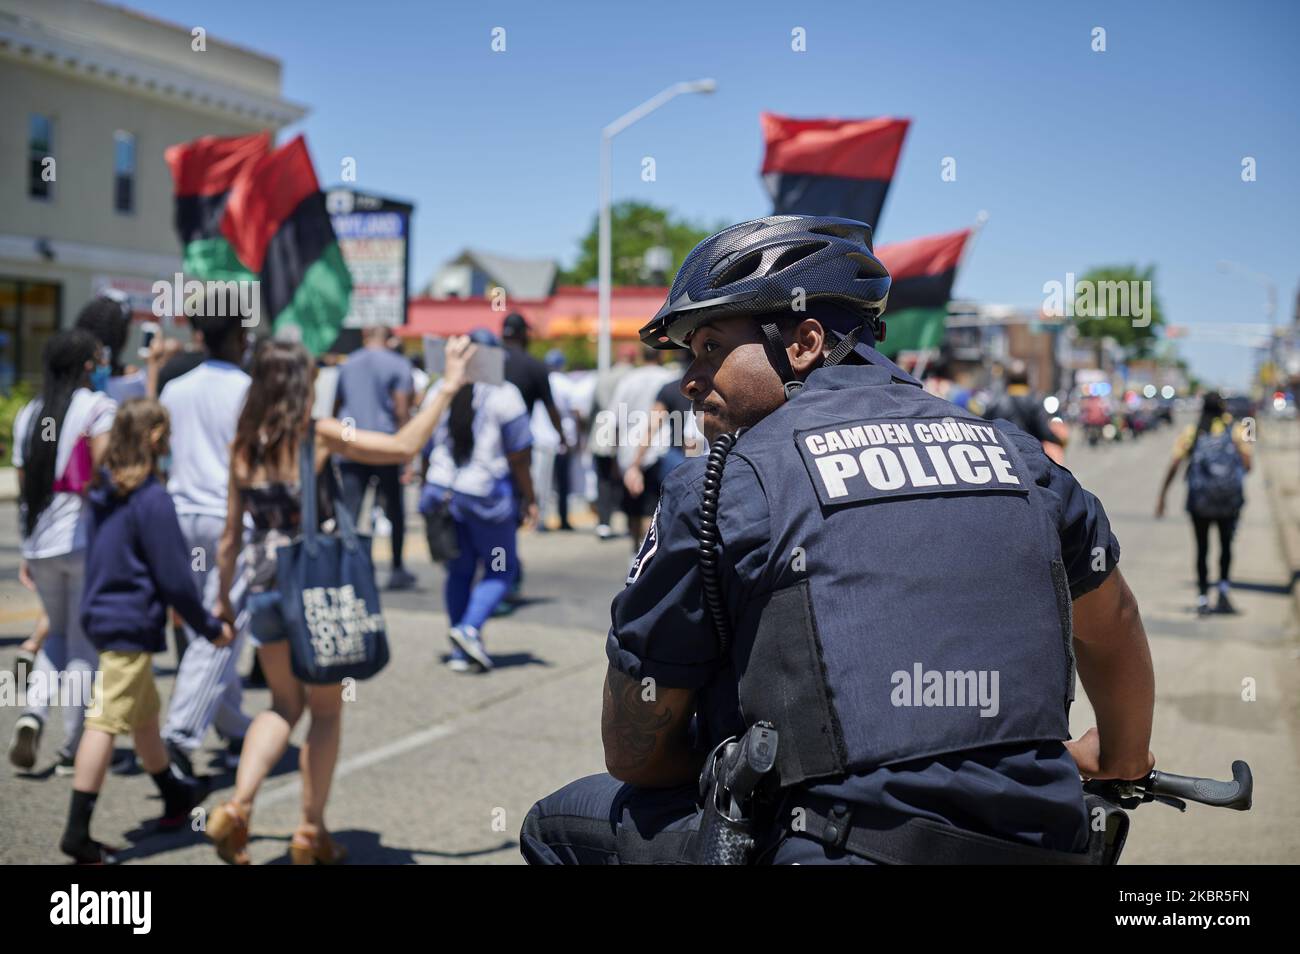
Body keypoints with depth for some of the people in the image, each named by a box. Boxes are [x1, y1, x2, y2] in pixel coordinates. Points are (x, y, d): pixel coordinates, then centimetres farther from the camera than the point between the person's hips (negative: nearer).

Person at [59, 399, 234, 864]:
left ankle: (175, 796, 39)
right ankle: (77, 831, -2)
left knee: (145, 713, 21)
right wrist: (211, 627, -5)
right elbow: (174, 578, -16)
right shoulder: (153, 499, -17)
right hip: (132, 625, -9)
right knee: (106, 722, -5)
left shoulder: (104, 492, 7)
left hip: (102, 613, 9)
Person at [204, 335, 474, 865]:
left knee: (284, 704, 21)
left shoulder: (243, 446, 3)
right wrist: (447, 386, -11)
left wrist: (223, 595, 18)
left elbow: (232, 532, 8)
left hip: (263, 585, 4)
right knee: (326, 710, 12)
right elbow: (402, 447, -16)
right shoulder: (319, 435, -10)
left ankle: (237, 806, 6)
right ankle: (312, 831, 16)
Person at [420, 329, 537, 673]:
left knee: (459, 571, 14)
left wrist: (429, 496, 21)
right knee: (501, 568, 9)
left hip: (443, 492, 5)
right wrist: (529, 498, -1)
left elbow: (427, 451, 12)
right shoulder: (504, 395, -7)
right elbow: (518, 457, -10)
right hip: (487, 495, -5)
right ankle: (470, 628, -12)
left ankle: (460, 652, 15)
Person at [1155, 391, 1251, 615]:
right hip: (1230, 501, 0)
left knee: (1202, 549, 11)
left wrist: (1161, 497, -1)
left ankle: (1202, 599, 7)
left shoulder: (1191, 433, 3)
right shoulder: (1235, 430, 2)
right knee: (1226, 545, 18)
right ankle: (1224, 588, 2)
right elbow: (1247, 464, -4)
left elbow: (1173, 466, -4)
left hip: (1199, 501, 0)